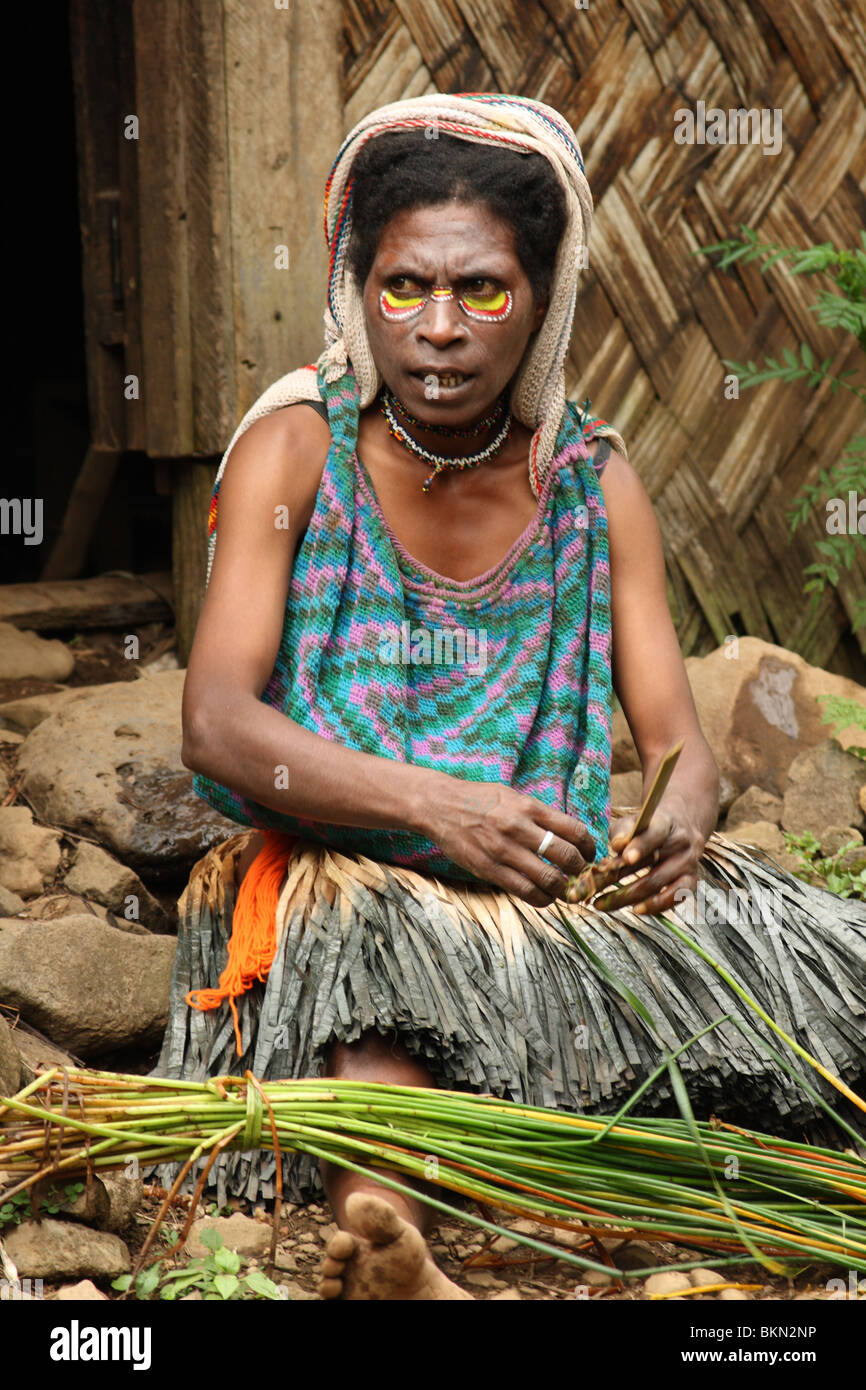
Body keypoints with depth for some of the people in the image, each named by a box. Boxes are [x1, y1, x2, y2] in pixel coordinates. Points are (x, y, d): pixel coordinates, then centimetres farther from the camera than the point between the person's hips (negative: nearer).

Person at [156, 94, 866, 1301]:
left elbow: (677, 737, 3)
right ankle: (384, 1240, -55)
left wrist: (680, 820, -23)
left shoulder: (595, 478, 7)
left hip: (558, 885, 4)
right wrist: (433, 804, -28)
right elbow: (217, 726, -13)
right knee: (379, 966, -37)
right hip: (342, 875, -3)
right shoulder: (295, 450, -2)